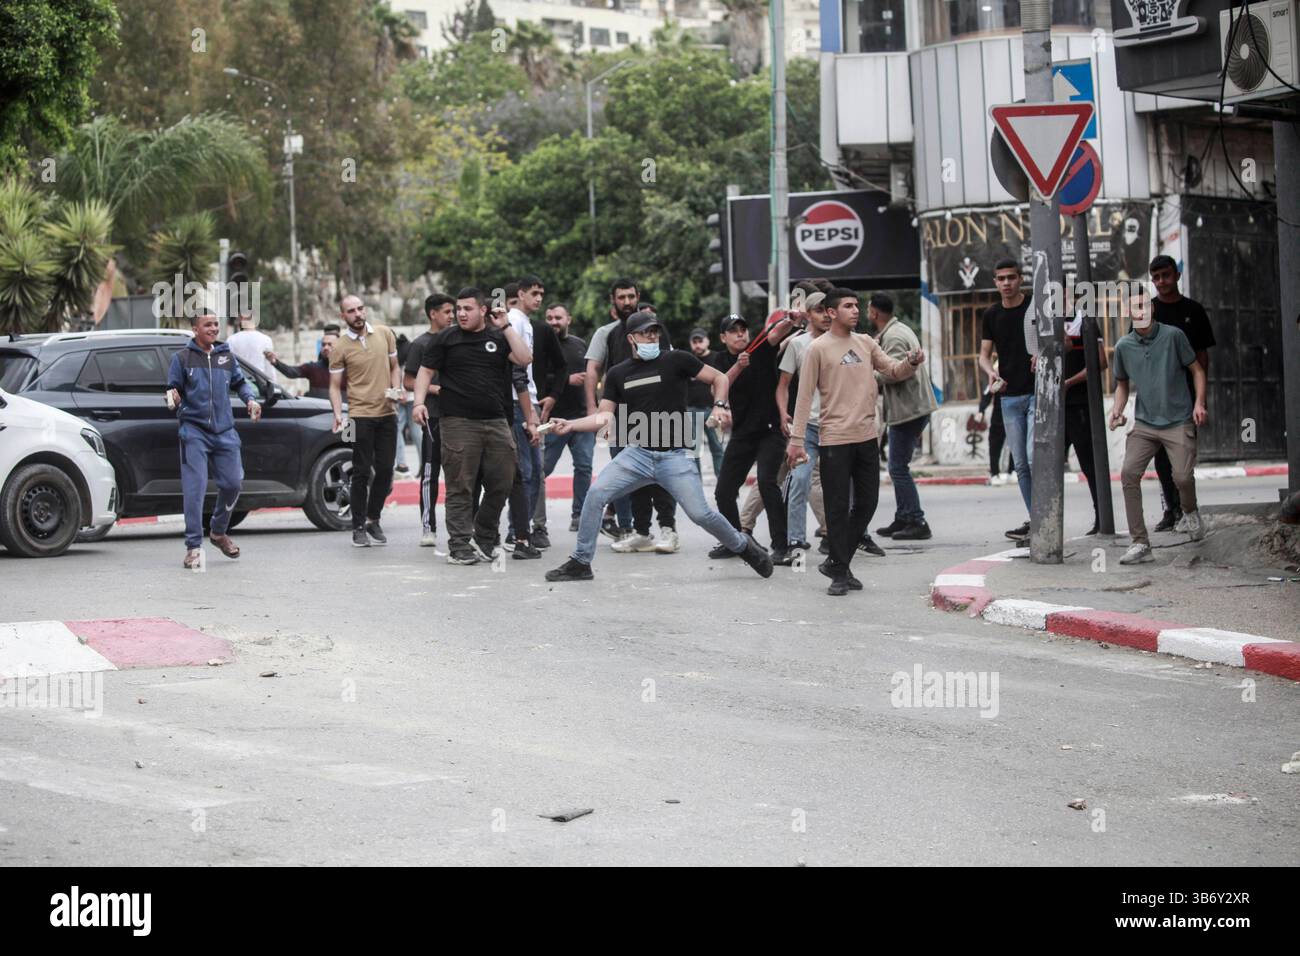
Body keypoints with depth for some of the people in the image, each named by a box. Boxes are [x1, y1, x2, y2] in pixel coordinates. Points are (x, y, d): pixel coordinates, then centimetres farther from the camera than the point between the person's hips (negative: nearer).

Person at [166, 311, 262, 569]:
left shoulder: (226, 356, 11)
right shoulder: (182, 358, 0)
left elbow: (240, 382, 22)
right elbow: (174, 388, 3)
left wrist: (250, 399, 4)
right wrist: (173, 396, -20)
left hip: (224, 431, 4)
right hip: (194, 431, -4)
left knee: (232, 483, 7)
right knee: (194, 488, -10)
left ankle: (219, 533, 31)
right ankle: (193, 546, -7)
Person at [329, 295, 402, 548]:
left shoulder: (385, 334, 6)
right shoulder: (340, 348, -4)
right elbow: (335, 386, -1)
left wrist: (396, 390, -2)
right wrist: (337, 413, -16)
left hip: (387, 414, 4)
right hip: (361, 416, -4)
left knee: (385, 470, 6)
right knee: (362, 472, -3)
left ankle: (373, 520, 22)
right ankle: (358, 528, 5)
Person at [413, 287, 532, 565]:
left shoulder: (498, 338, 13)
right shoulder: (445, 339, 7)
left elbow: (524, 359, -1)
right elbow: (425, 372, 5)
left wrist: (505, 327, -2)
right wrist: (419, 402, -10)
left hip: (496, 424, 3)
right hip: (459, 424, -3)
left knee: (501, 484, 5)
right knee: (460, 487, -4)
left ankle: (483, 538, 21)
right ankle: (458, 546, -2)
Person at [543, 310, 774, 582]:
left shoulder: (675, 360, 1)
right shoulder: (617, 374, 9)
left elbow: (719, 378, 7)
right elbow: (604, 417, 7)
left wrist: (719, 405, -11)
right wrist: (570, 425, -8)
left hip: (674, 457, -2)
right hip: (636, 454, 2)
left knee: (700, 514, -8)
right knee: (595, 495, -14)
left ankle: (744, 547, 19)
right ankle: (580, 563, -3)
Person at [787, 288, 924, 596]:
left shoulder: (866, 343, 12)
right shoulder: (819, 349, -3)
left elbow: (892, 371, 13)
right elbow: (805, 396, -4)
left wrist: (911, 362, -10)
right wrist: (796, 439, -8)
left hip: (866, 437, 6)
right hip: (835, 440, -6)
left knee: (866, 504, 8)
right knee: (838, 508, -3)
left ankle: (837, 562, 21)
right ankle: (839, 573, 4)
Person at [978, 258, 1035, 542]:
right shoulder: (992, 314, 9)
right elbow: (984, 354, 12)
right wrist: (991, 372, -10)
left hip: (1038, 393, -5)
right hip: (1010, 396, 5)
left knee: (1034, 456, -15)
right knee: (1020, 463, 6)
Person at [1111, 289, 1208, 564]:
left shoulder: (1173, 335, -4)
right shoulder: (1124, 346, 5)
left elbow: (1197, 369, 5)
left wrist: (1199, 402, -8)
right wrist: (1117, 410, 2)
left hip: (1179, 421, -3)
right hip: (1144, 423, 3)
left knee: (1183, 477, -13)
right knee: (1129, 473, -15)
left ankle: (1190, 512, 25)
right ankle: (1140, 543, -9)